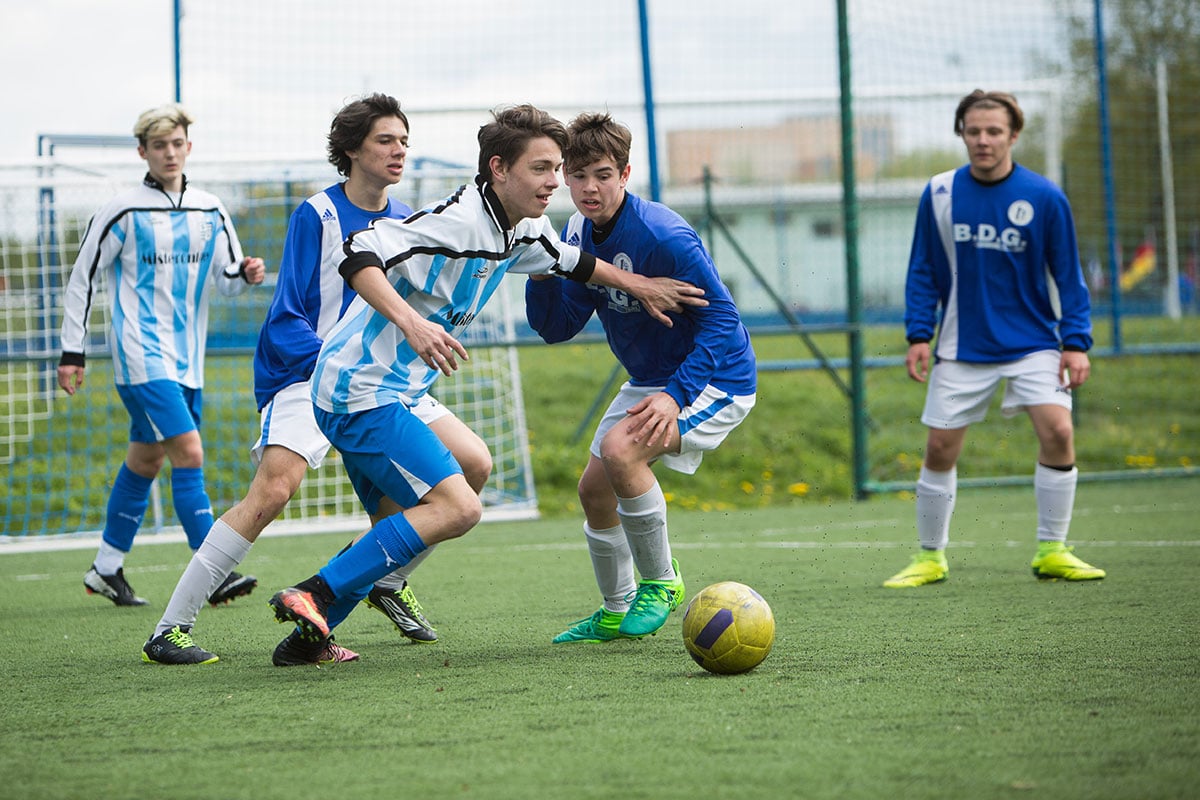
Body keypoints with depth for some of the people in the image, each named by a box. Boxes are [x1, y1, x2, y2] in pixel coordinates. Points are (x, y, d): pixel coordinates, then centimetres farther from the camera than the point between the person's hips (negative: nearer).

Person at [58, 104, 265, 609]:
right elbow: (82, 279, -1)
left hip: (185, 359, 6)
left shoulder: (210, 211, 9)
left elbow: (225, 279, 14)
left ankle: (106, 569, 27)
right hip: (140, 355, -6)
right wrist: (71, 353, -3)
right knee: (189, 451, -17)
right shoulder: (123, 212, -6)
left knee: (146, 459, 14)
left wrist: (245, 274, -10)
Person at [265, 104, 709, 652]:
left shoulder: (524, 228, 8)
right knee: (456, 508, -18)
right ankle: (314, 596, -18)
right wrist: (411, 324, -42)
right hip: (362, 390, -10)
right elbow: (359, 257, -31)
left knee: (401, 526, 20)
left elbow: (568, 261, 32)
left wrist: (637, 284, 29)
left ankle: (308, 637, 23)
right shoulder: (458, 221, -21)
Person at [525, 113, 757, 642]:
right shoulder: (579, 235, -2)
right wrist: (541, 273, -18)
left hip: (715, 377, -9)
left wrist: (677, 395, -35)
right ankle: (615, 614, 32)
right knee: (594, 490, 11)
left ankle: (660, 581, -12)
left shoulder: (662, 235, -27)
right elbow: (557, 328, 1)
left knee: (620, 449, -31)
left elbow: (721, 318, -26)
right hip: (648, 380, 9)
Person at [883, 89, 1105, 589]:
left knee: (1057, 431, -18)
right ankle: (930, 557, 18)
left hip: (1032, 344, -1)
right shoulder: (939, 195, -2)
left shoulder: (1044, 197, -6)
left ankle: (1051, 551, -4)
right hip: (962, 350, 1)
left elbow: (1067, 276, -1)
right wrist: (918, 335, -2)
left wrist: (1076, 342, -8)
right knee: (940, 448, 1)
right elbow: (923, 272, 6)